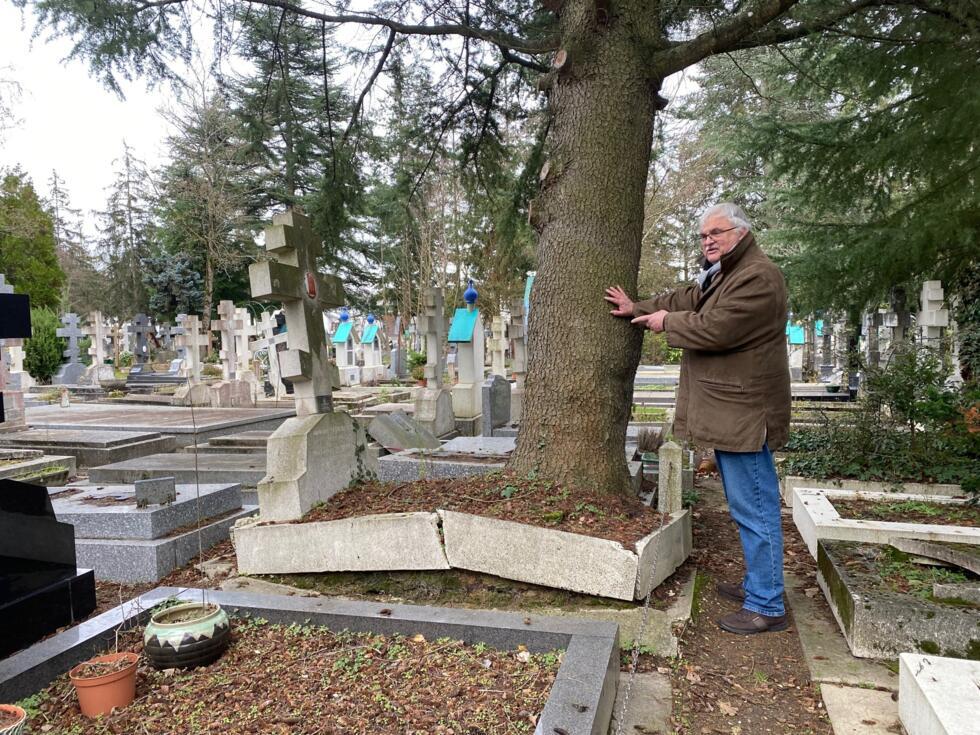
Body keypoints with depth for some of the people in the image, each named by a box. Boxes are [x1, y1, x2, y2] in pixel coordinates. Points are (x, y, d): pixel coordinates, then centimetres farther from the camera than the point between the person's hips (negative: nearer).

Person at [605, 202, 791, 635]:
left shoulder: (758, 278, -17)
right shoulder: (721, 275, 18)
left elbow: (713, 328, -22)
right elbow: (684, 302, 23)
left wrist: (666, 322, -7)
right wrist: (636, 309, 14)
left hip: (744, 415, -11)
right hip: (729, 414, 11)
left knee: (754, 508, -4)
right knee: (749, 505, 19)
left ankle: (766, 606, 5)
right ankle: (757, 584, 32)